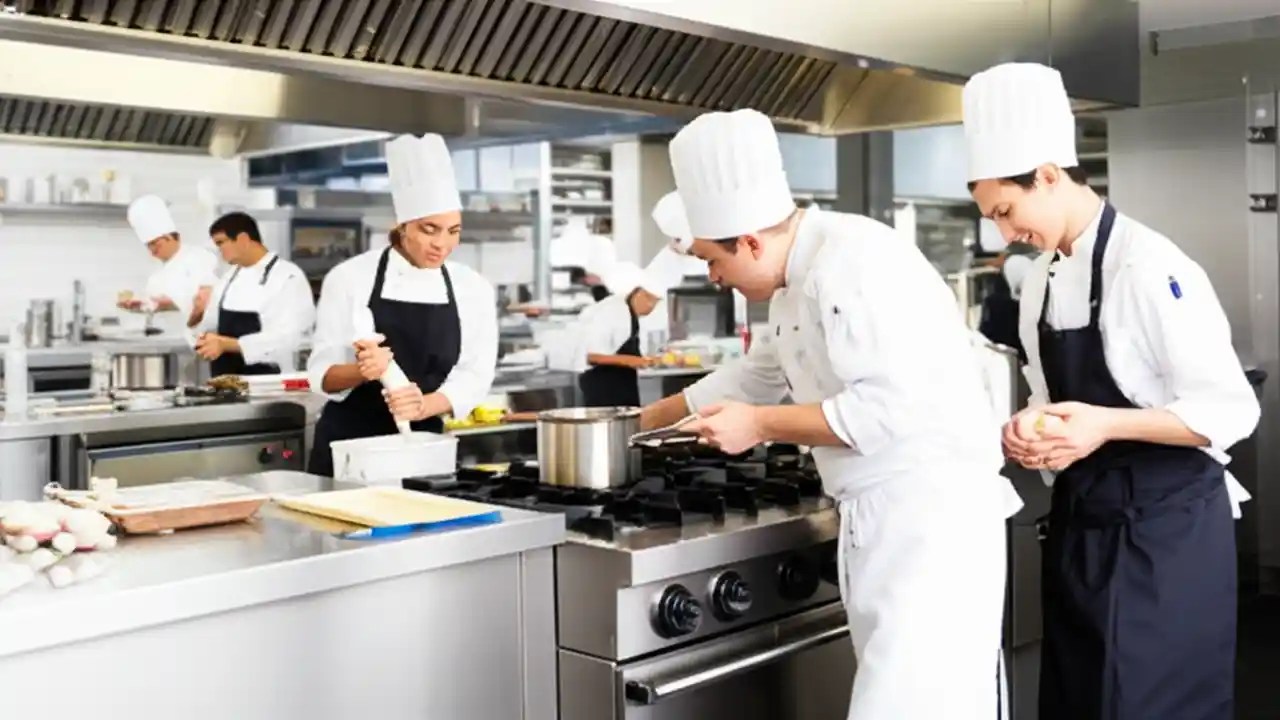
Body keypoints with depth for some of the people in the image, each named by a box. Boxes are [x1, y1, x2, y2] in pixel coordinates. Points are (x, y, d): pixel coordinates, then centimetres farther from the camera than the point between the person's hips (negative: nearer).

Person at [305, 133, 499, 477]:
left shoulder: (474, 289, -1)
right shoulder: (350, 277, -9)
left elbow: (474, 374, -5)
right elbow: (324, 374, -6)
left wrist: (424, 406, -24)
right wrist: (362, 371, -29)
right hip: (349, 448, -2)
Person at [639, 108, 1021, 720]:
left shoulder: (853, 261, -18)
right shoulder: (798, 282, 14)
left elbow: (894, 405, -25)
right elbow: (754, 375, 29)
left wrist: (760, 426, -15)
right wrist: (647, 419, 33)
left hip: (932, 514, -10)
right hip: (879, 520, 10)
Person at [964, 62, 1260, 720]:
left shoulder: (1149, 267, -19)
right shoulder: (1041, 280, 6)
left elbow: (1231, 411, -19)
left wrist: (1106, 425, -28)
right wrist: (1030, 428, -4)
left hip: (1165, 527, -8)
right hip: (1081, 522, 8)